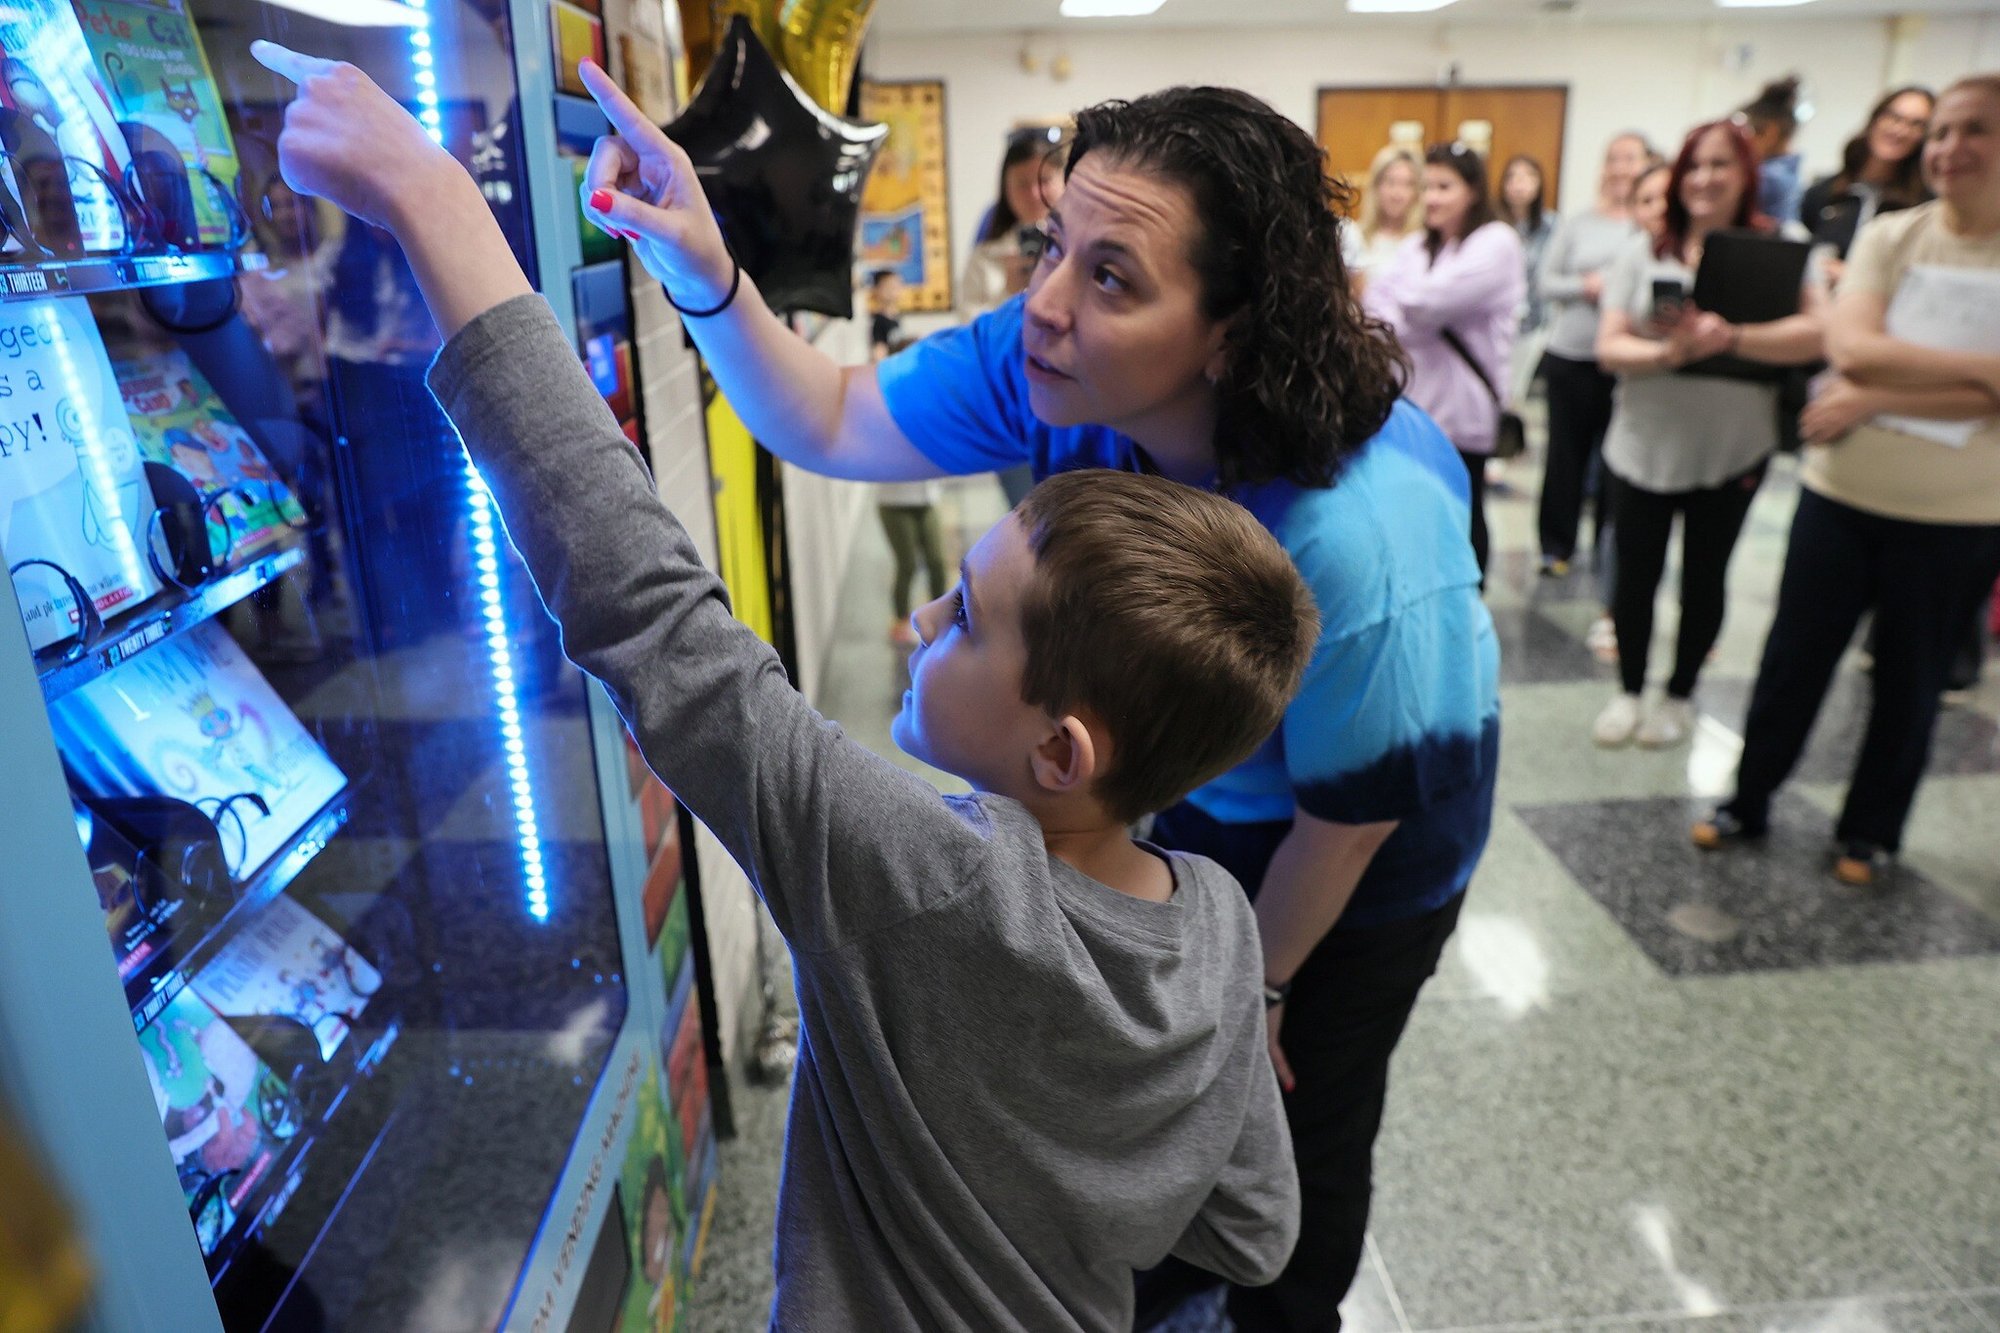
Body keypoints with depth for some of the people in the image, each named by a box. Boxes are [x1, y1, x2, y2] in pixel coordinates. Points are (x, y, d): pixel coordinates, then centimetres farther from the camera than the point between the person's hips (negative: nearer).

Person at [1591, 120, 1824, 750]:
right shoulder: (1646, 252, 2)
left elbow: (1816, 334, -16)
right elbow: (1609, 347, -6)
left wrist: (1731, 338, -31)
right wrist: (1667, 352, -25)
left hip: (1731, 452, -1)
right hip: (1642, 445, 1)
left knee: (1704, 578, 10)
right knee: (1635, 574, 6)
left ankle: (1680, 696, 28)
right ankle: (1629, 692, 25)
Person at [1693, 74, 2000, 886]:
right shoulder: (1889, 236, -1)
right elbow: (1851, 347, -16)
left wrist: (1873, 399, -20)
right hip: (1841, 491, 1)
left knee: (1910, 683, 12)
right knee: (1791, 661, 9)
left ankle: (1870, 832, 29)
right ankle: (1748, 803, 26)